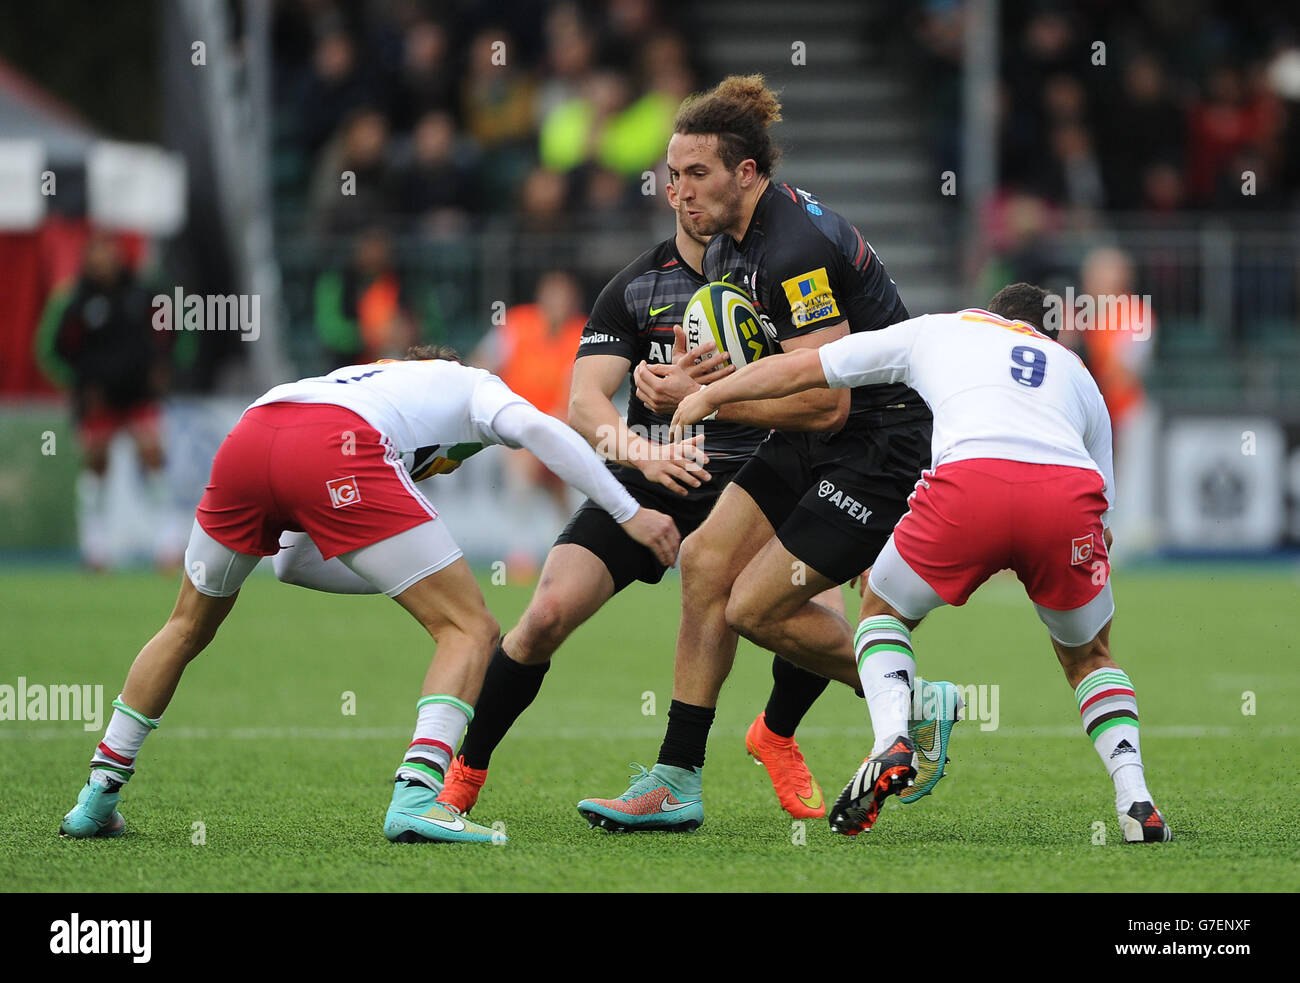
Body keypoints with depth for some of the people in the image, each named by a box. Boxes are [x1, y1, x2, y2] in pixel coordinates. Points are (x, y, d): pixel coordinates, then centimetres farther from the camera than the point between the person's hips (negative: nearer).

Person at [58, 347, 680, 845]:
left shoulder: (365, 379, 44)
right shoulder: (473, 386, 31)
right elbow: (535, 428, 7)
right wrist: (629, 512, 6)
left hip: (246, 437, 6)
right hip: (335, 454, -6)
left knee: (188, 627, 28)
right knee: (470, 630, 2)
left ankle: (98, 797, 28)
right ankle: (416, 797, -17)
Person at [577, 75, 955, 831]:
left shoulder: (795, 249, -25)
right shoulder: (730, 242, 6)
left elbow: (825, 401, -26)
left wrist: (702, 397, -22)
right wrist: (686, 380, -4)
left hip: (887, 443, -10)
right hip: (817, 442, 10)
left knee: (760, 605, -10)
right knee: (706, 561, 0)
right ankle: (678, 780, 4)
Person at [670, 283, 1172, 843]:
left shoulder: (937, 330, 34)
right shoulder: (1076, 371, 37)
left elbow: (801, 368, 38)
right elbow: (1102, 518, 32)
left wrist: (708, 397, 52)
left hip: (972, 480, -2)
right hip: (1071, 490, 2)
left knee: (882, 609, 26)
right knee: (1087, 655, 27)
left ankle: (891, 744, 0)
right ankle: (1135, 802, 6)